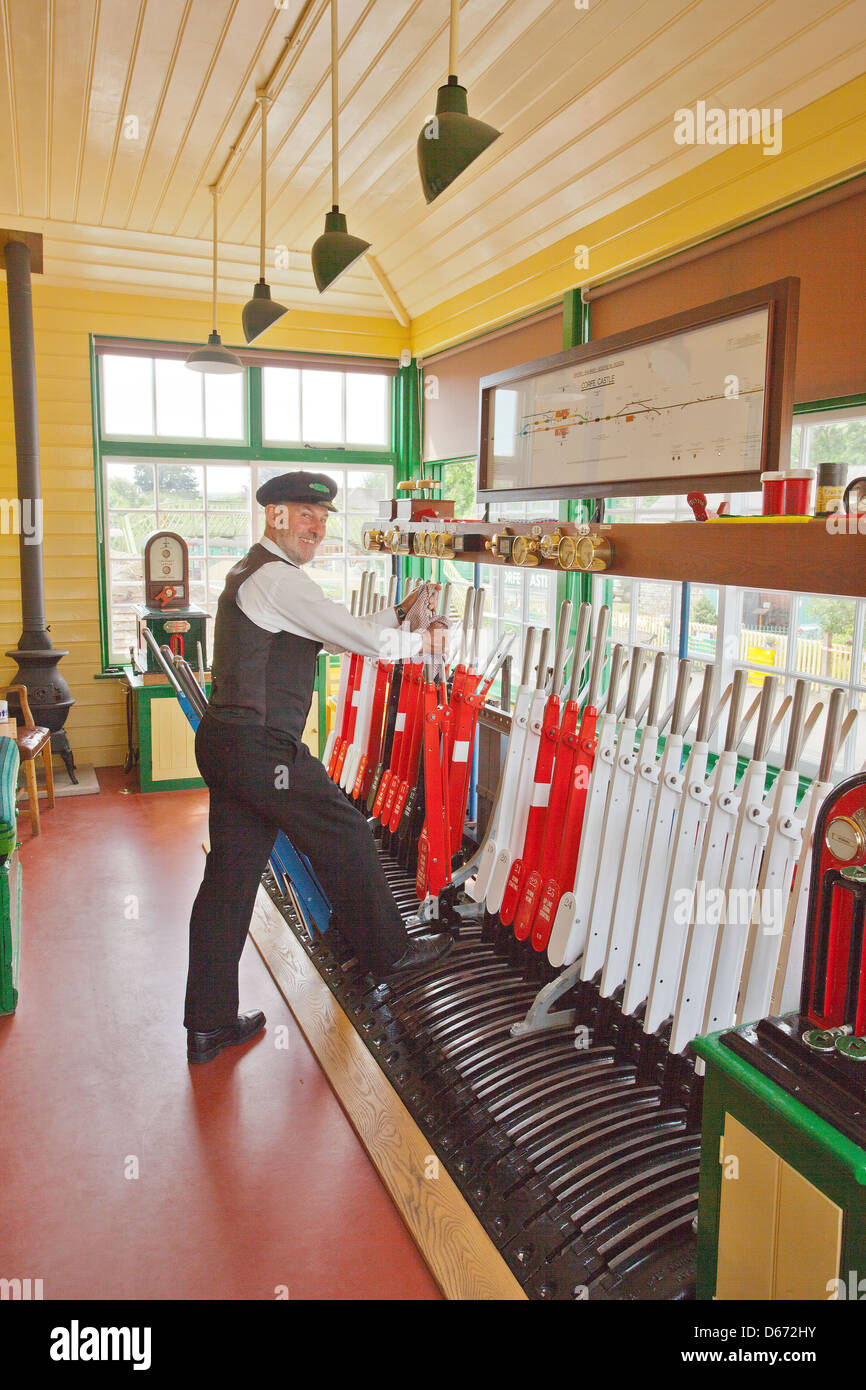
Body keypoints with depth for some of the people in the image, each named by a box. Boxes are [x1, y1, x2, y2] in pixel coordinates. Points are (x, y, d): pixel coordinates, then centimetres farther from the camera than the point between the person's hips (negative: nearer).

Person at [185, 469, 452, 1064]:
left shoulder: (255, 575, 20)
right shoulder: (277, 578, -13)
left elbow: (339, 635, 21)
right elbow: (362, 640, -16)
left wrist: (400, 614, 11)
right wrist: (419, 641, 2)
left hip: (228, 745, 10)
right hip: (261, 748, -10)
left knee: (230, 875, 11)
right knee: (346, 837, 8)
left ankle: (209, 1023, 19)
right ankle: (388, 951, 29)